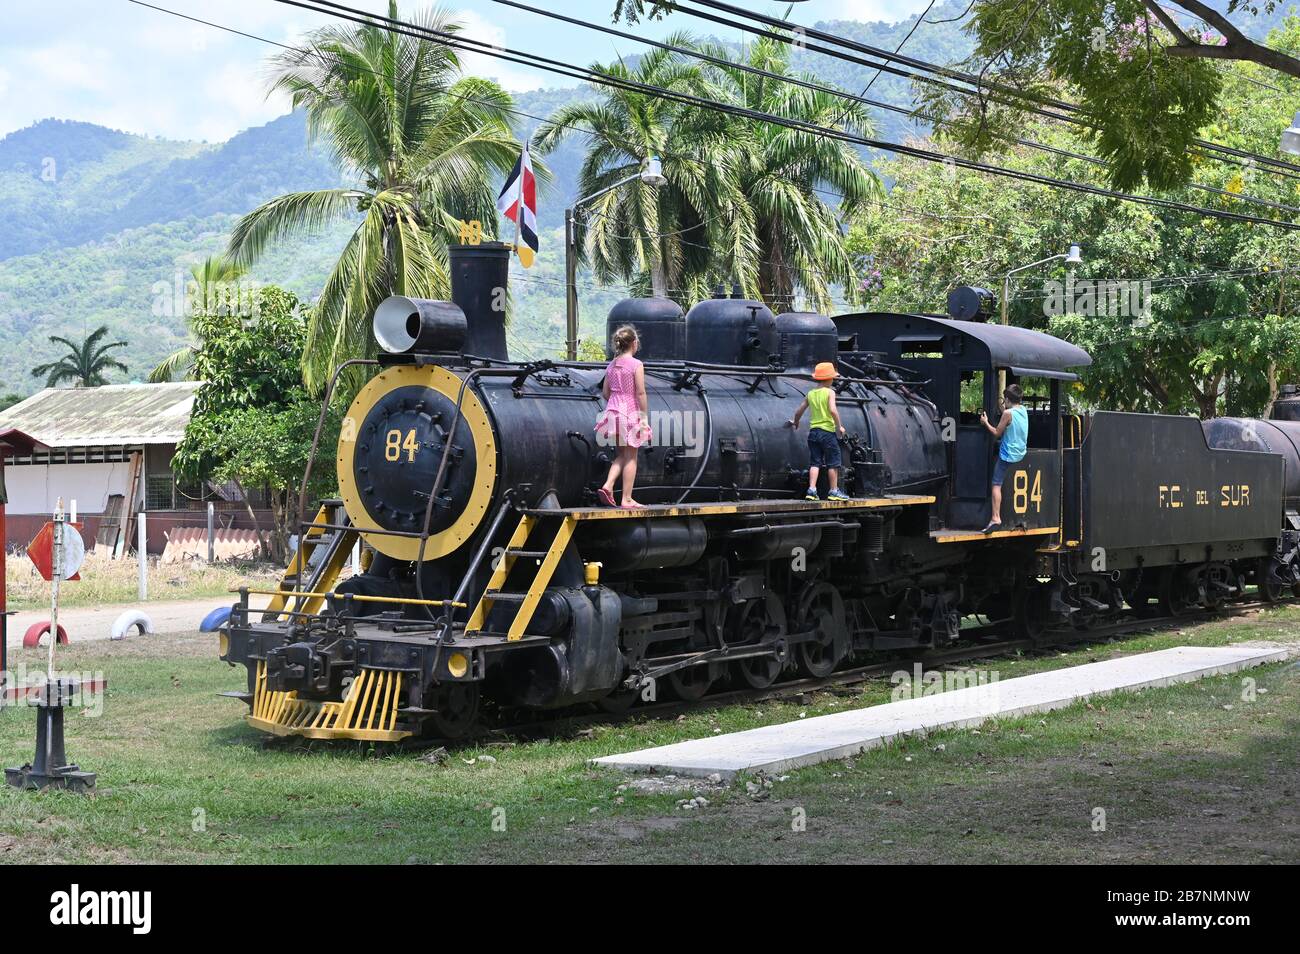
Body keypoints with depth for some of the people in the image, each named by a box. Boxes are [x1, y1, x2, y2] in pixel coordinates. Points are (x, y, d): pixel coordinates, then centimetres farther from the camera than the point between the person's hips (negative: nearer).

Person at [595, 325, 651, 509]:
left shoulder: (611, 365, 8)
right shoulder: (636, 365, -10)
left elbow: (605, 393, 11)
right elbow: (640, 393, -13)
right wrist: (644, 414, -8)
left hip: (612, 411, 6)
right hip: (630, 412, -6)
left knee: (623, 455, 18)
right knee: (631, 457, 2)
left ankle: (607, 486, 1)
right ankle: (627, 499, 3)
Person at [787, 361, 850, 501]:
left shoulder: (810, 394, 9)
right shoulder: (830, 392, -7)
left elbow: (799, 411, 14)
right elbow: (833, 410, -21)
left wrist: (795, 422, 33)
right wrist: (839, 426, -11)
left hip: (813, 431, 5)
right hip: (828, 431, -5)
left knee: (815, 463, 7)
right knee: (833, 463, 5)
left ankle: (811, 490, -2)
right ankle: (834, 491, 9)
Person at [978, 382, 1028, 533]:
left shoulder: (1008, 413, -16)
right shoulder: (1023, 410, 5)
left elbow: (997, 433, -9)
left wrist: (986, 423, 5)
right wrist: (1004, 408, 25)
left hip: (1007, 455, -8)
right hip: (1021, 454, 8)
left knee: (996, 485, -10)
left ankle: (996, 518, -20)